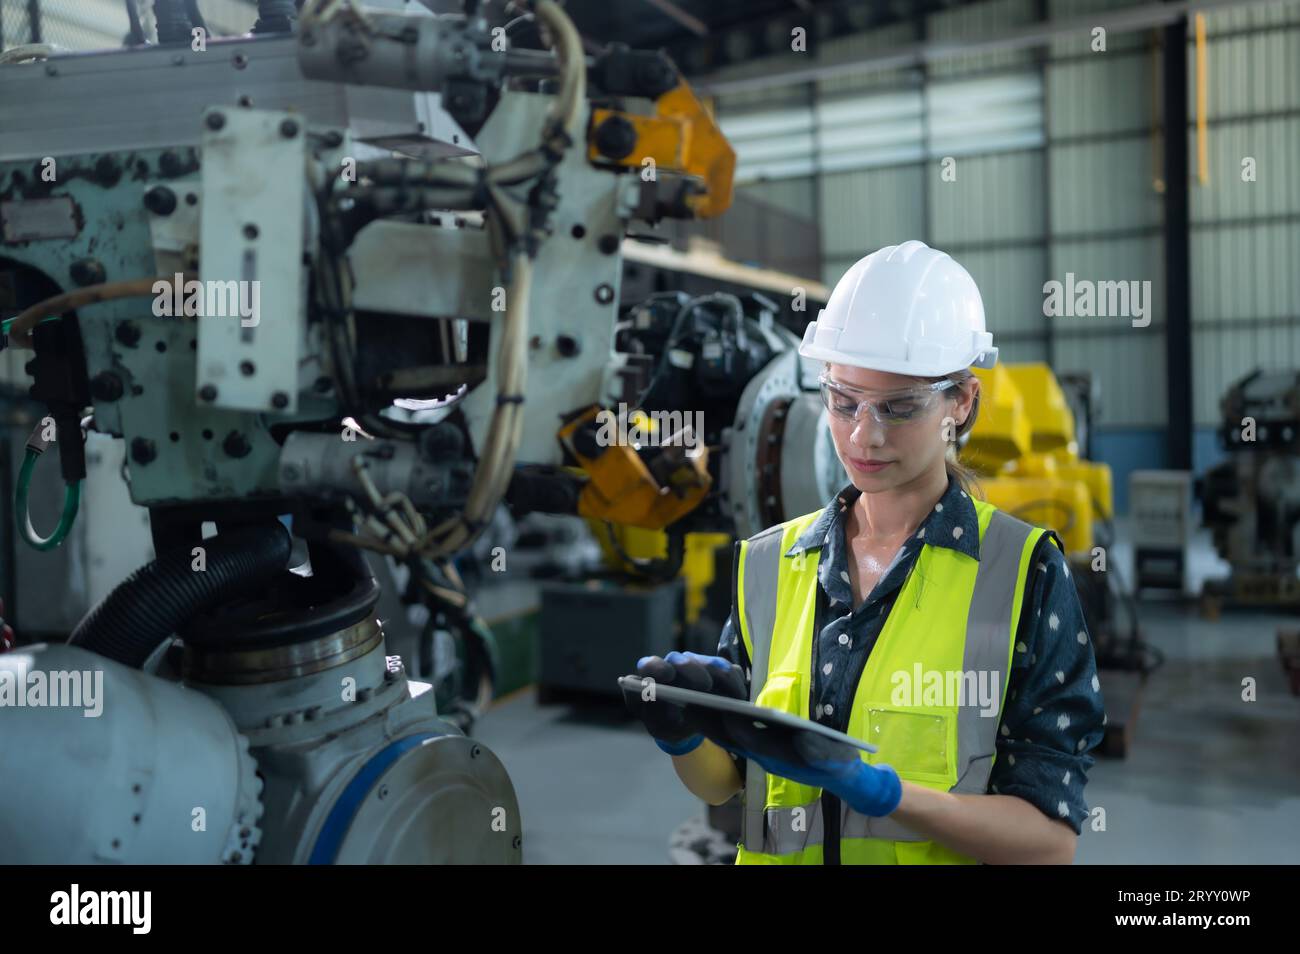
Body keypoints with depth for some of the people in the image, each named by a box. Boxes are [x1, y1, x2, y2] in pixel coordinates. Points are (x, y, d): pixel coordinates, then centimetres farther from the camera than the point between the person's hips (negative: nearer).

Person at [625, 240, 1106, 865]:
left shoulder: (1024, 572, -6)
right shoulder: (768, 565, 3)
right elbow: (721, 783, 5)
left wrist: (873, 787, -22)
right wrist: (682, 735, -14)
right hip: (777, 851, 3)